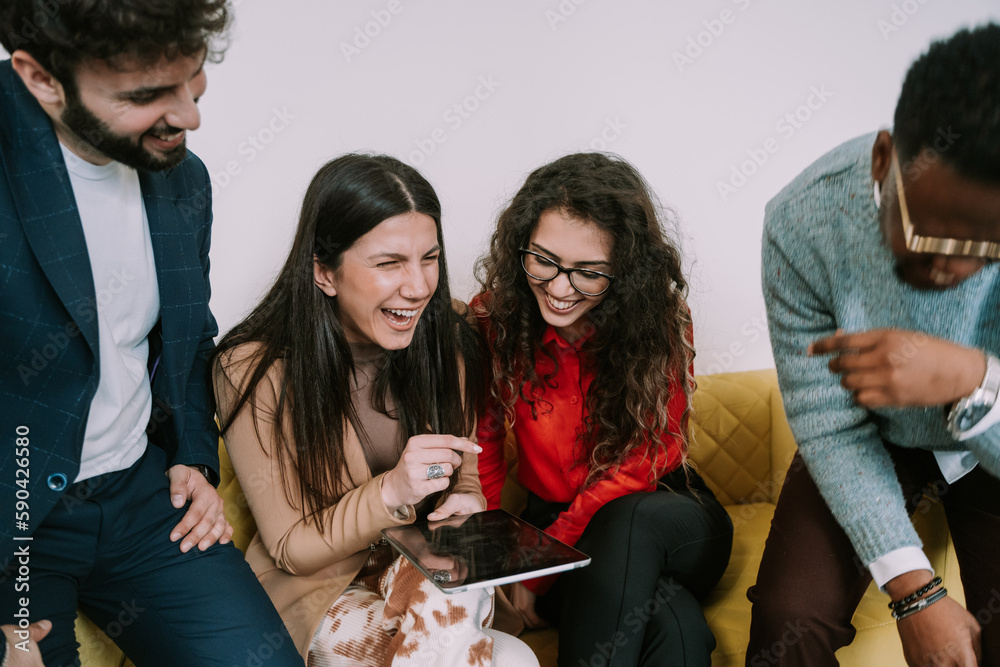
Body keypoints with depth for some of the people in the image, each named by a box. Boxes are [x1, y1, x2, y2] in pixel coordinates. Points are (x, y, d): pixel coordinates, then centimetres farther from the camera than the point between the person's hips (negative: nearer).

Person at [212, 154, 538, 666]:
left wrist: (466, 503, -16)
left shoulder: (445, 343, -5)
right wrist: (391, 493, -30)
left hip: (425, 567, 5)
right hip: (319, 590, -4)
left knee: (450, 583, -32)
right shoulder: (254, 370, -17)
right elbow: (290, 549, -12)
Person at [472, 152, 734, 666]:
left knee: (629, 519, -38)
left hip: (663, 515, 1)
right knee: (673, 623, -35)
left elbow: (643, 457, -14)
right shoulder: (496, 316, -7)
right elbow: (481, 444, -2)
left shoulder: (661, 318, -12)